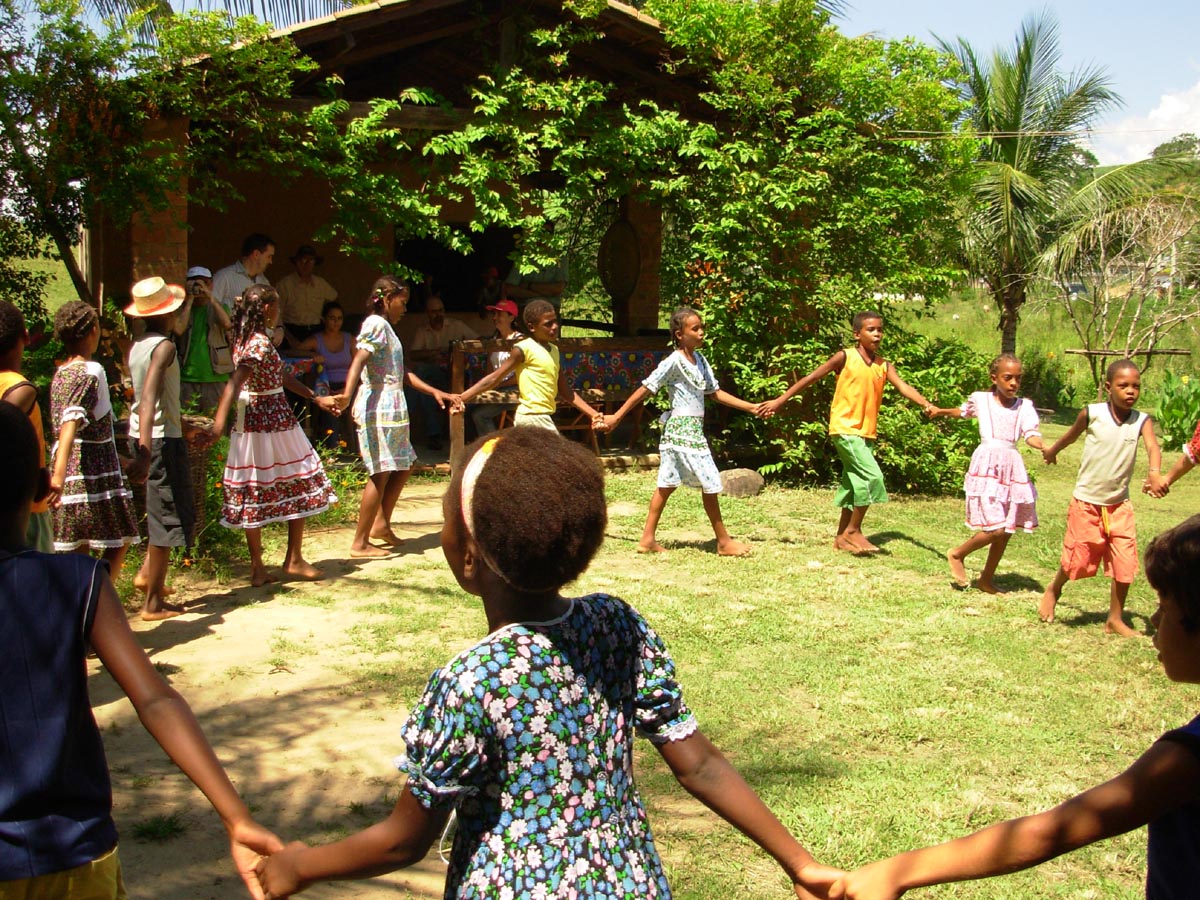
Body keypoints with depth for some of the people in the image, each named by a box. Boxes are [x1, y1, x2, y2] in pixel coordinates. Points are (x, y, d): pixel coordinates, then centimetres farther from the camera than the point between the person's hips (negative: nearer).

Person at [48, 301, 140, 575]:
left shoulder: (60, 374, 12)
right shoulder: (91, 371, -14)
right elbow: (72, 422, -27)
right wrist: (59, 475, -38)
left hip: (70, 474, 8)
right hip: (96, 474, -8)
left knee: (75, 548, 11)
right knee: (118, 542, 4)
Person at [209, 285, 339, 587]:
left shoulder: (246, 338, 11)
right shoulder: (261, 343, -17)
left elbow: (281, 376, 21)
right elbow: (234, 383, -29)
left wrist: (316, 398, 28)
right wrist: (219, 422, -39)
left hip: (249, 422, 9)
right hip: (273, 421, -8)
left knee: (253, 492, 8)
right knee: (300, 486, 6)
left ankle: (257, 567, 13)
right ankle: (294, 560, 12)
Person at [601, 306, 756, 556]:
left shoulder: (699, 359, 10)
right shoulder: (674, 362, -15)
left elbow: (715, 393, 15)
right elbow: (645, 389, -14)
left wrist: (751, 407, 13)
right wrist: (617, 417, -13)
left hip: (694, 430, 8)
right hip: (683, 429, -8)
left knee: (667, 484, 9)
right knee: (711, 483, -2)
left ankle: (648, 539, 14)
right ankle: (724, 542, 8)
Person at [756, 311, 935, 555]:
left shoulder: (884, 366, 8)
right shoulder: (845, 358, -6)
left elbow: (903, 386, -7)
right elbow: (810, 378, -5)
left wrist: (926, 404, -26)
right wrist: (779, 401, -6)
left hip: (865, 432, 6)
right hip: (844, 429, -6)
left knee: (855, 483, 11)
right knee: (872, 476, -16)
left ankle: (842, 536, 23)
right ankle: (853, 530, -3)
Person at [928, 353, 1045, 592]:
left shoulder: (1024, 406, 5)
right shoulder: (981, 400, 4)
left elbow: (1030, 434, -9)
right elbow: (963, 411, 26)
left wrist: (1042, 447, -30)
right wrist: (940, 412, 37)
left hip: (1012, 467, 3)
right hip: (987, 464, -3)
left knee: (1006, 530, 8)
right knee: (996, 528, -13)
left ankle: (987, 579, 24)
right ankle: (957, 554, 12)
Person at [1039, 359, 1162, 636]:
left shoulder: (1142, 421, -8)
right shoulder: (1092, 414, -10)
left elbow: (1152, 447, -27)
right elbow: (1072, 435, 10)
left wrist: (1154, 473, -47)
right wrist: (1052, 451, 28)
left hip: (1119, 504, 2)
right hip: (1086, 502, -2)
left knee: (1125, 563, -1)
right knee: (1078, 559, 4)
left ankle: (1115, 619, 16)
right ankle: (1053, 590, 35)